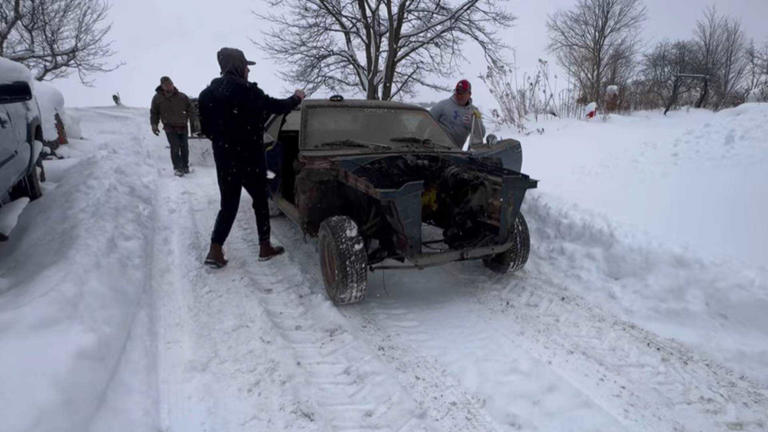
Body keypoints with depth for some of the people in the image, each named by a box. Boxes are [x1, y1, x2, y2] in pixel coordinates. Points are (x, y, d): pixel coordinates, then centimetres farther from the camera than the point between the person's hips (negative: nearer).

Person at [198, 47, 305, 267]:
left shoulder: (208, 93, 5)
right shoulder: (246, 90, -14)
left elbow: (206, 128, 9)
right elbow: (276, 106, -6)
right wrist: (296, 98, 12)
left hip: (223, 158, 5)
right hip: (249, 157, -5)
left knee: (228, 204, 12)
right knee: (260, 200, 11)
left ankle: (215, 251, 2)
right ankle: (265, 247, 18)